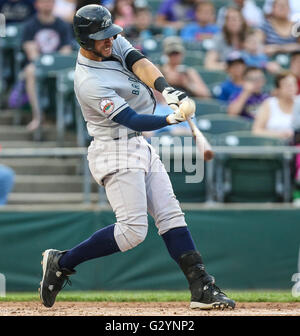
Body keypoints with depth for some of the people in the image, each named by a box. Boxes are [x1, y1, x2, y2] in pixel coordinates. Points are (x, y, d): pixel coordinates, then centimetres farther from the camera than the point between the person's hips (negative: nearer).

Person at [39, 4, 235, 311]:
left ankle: (202, 289, 0)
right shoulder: (89, 83, -22)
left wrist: (165, 90, -31)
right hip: (115, 152, -9)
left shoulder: (115, 42, 3)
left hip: (141, 147, 9)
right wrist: (170, 119, -37)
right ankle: (61, 263, -2)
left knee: (170, 216, 2)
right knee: (133, 229, -14)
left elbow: (140, 64, -12)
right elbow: (131, 119, -24)